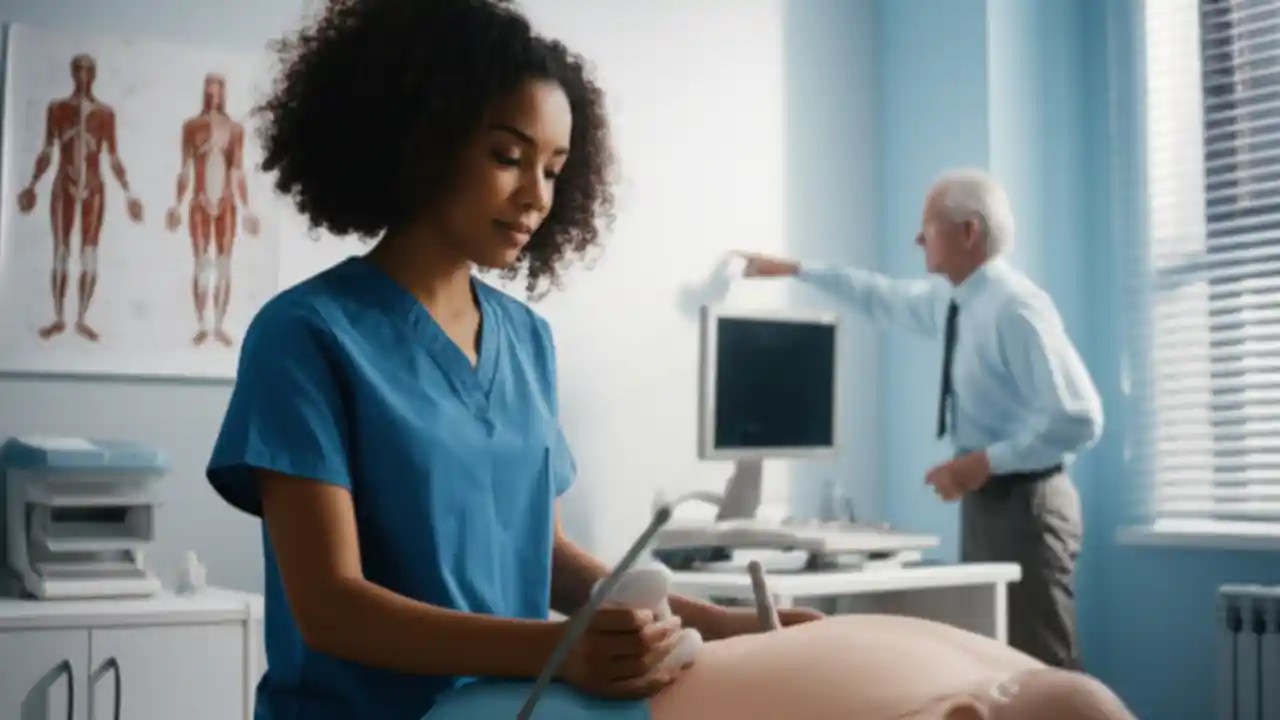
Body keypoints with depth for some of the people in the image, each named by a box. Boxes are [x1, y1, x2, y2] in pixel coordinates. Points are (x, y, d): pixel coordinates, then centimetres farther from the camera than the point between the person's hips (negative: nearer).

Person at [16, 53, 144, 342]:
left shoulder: (105, 113, 1)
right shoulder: (56, 108, 3)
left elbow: (114, 158, 4)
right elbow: (47, 153, 6)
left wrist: (127, 192, -1)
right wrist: (32, 184, 2)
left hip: (93, 188, 0)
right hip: (63, 187, 0)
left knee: (89, 256, 0)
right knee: (60, 254, 1)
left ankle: (82, 319, 7)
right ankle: (59, 318, 8)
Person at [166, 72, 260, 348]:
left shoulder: (236, 129, 3)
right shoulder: (191, 126, 2)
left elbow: (238, 172, 5)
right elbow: (185, 170, 4)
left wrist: (246, 207, 2)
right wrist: (177, 204, 0)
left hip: (226, 205, 1)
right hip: (200, 204, -1)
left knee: (223, 266, 2)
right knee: (201, 265, 0)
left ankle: (220, 326, 7)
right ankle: (202, 326, 5)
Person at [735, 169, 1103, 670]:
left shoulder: (1016, 308, -19)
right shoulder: (954, 301, 8)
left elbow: (1079, 419, -24)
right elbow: (883, 297, 27)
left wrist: (985, 462, -24)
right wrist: (795, 270, 29)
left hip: (1024, 504, -9)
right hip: (985, 501, 9)